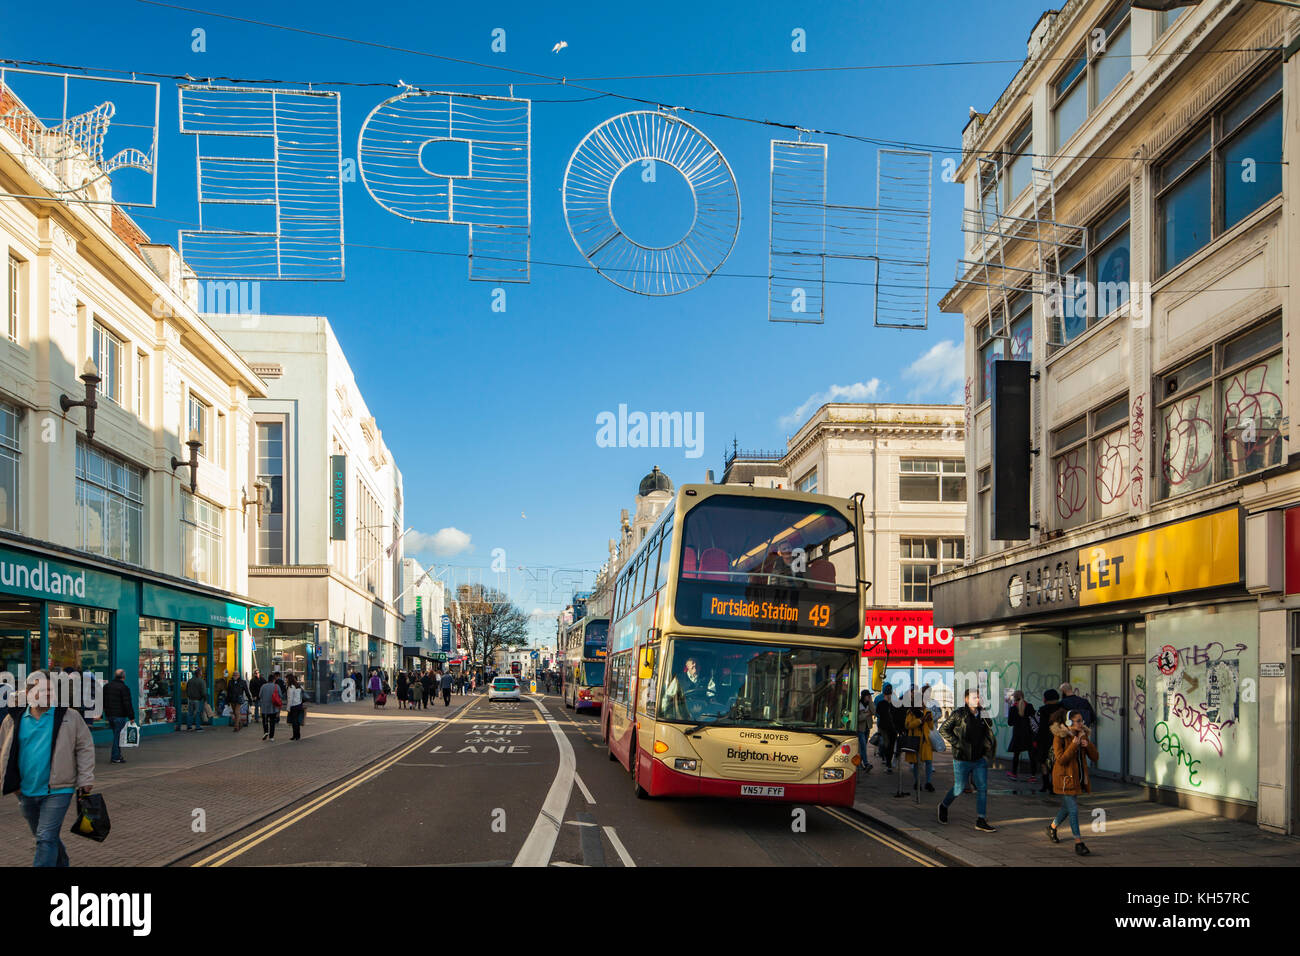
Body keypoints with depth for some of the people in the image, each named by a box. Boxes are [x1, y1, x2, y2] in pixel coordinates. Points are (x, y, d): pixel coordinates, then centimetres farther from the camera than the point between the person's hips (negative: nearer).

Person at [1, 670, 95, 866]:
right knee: (45, 837, 18)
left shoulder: (69, 717, -2)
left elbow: (85, 747, 3)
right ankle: (61, 862, 42)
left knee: (46, 838, -13)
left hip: (57, 791, -4)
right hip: (26, 791, 4)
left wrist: (85, 779, -2)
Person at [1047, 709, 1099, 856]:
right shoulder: (1059, 737, -13)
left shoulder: (1083, 735, 6)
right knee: (1073, 809, -9)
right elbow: (1061, 760, -20)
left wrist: (1088, 745, -14)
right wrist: (1073, 745, -26)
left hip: (1078, 776, 7)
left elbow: (1095, 757, 4)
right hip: (1065, 777, -7)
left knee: (1067, 806, 18)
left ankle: (1052, 826, 44)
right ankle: (1078, 842, -5)